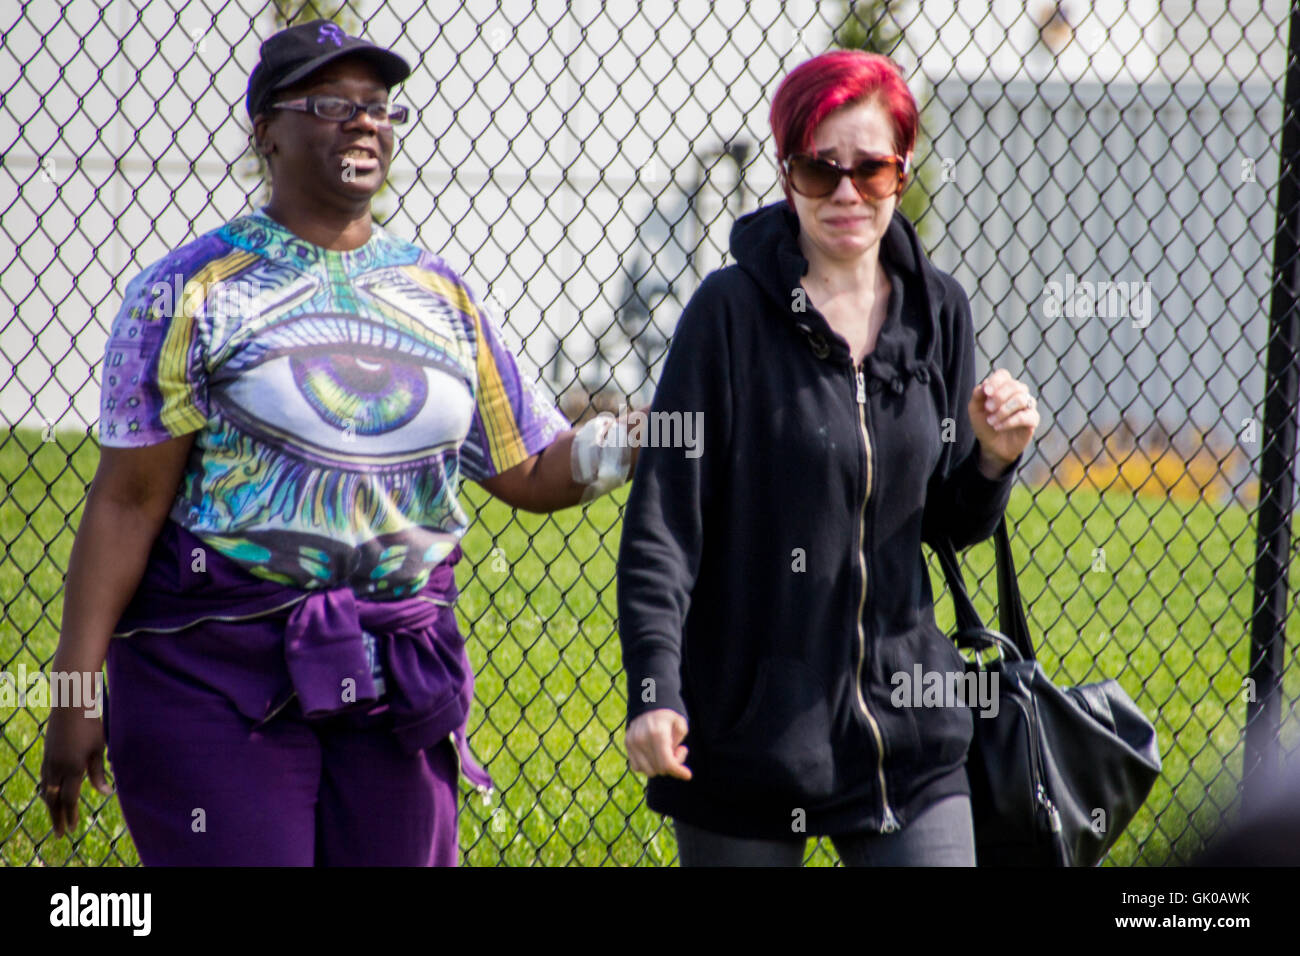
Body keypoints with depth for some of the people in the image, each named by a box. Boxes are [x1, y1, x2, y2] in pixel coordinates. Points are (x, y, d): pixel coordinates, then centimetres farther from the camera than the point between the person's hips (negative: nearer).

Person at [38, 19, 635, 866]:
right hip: (219, 669, -4)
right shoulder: (191, 289, -2)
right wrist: (75, 691, -10)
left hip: (397, 675, 5)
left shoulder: (440, 294, 12)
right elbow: (127, 501, -6)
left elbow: (531, 472, 13)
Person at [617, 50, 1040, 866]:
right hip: (746, 722, -4)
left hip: (906, 723, 4)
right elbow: (662, 517, -11)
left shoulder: (938, 311, 6)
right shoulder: (733, 310, -9)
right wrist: (653, 690, -20)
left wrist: (992, 462, -6)